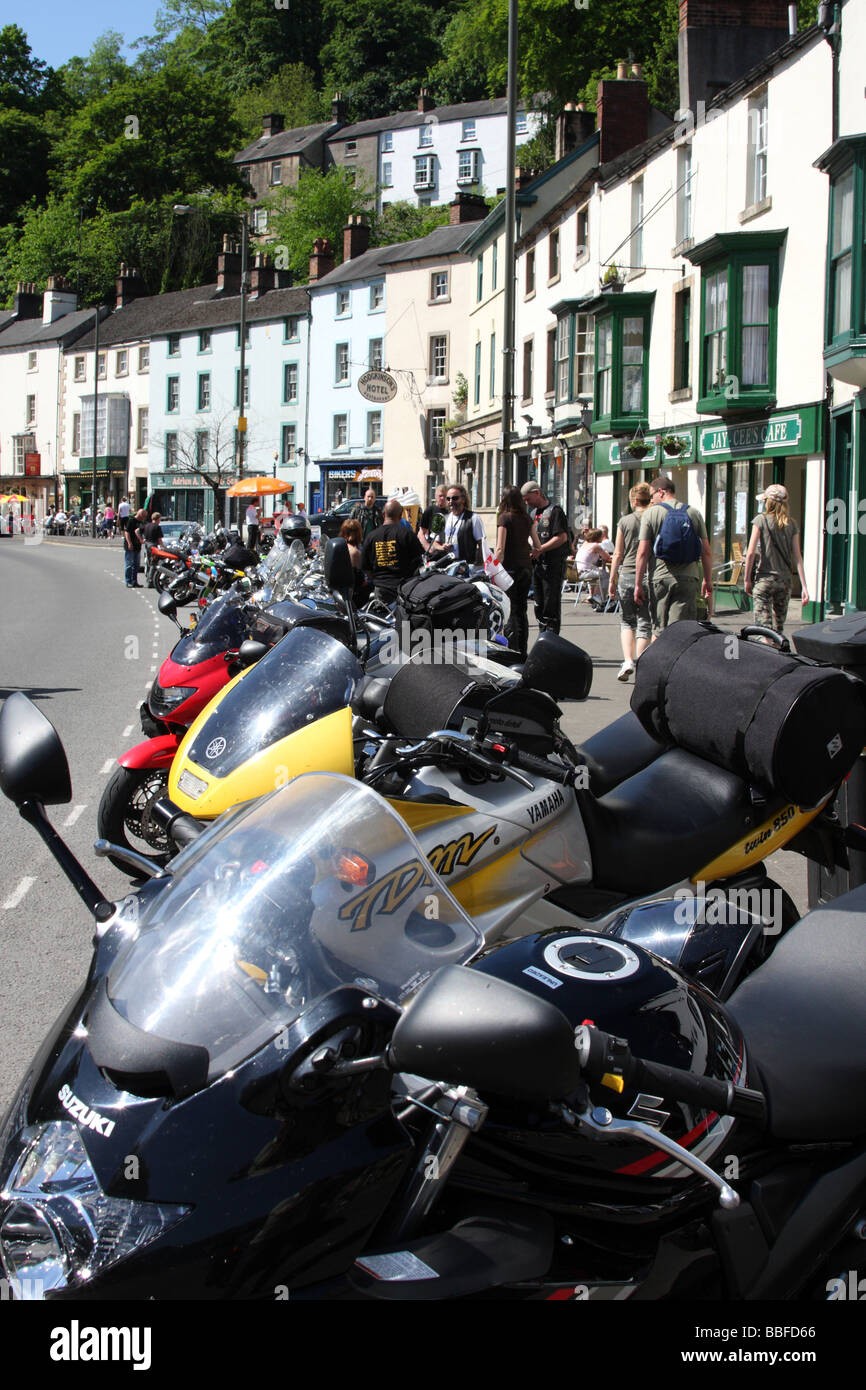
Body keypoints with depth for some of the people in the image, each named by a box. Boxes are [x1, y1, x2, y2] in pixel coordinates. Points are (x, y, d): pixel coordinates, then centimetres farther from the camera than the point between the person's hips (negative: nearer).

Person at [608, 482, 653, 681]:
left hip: (627, 575, 0)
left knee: (627, 620, 14)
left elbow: (618, 554, 2)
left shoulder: (625, 521, -1)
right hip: (650, 576, 0)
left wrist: (612, 580, 9)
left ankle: (628, 661, -2)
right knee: (645, 623, 6)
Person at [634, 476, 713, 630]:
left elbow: (642, 553, -3)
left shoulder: (650, 513, 2)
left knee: (659, 631, 6)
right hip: (689, 578, 2)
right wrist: (708, 581, 17)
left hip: (661, 577, -1)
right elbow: (706, 552, 9)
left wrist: (638, 584, 1)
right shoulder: (694, 513, 10)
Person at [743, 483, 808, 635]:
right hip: (785, 580, 4)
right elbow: (797, 557, 2)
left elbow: (751, 553, -8)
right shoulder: (791, 524, 6)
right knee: (778, 629, 15)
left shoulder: (761, 520, -5)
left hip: (764, 578, -4)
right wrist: (804, 587, 1)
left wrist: (747, 579, 2)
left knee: (763, 627, -8)